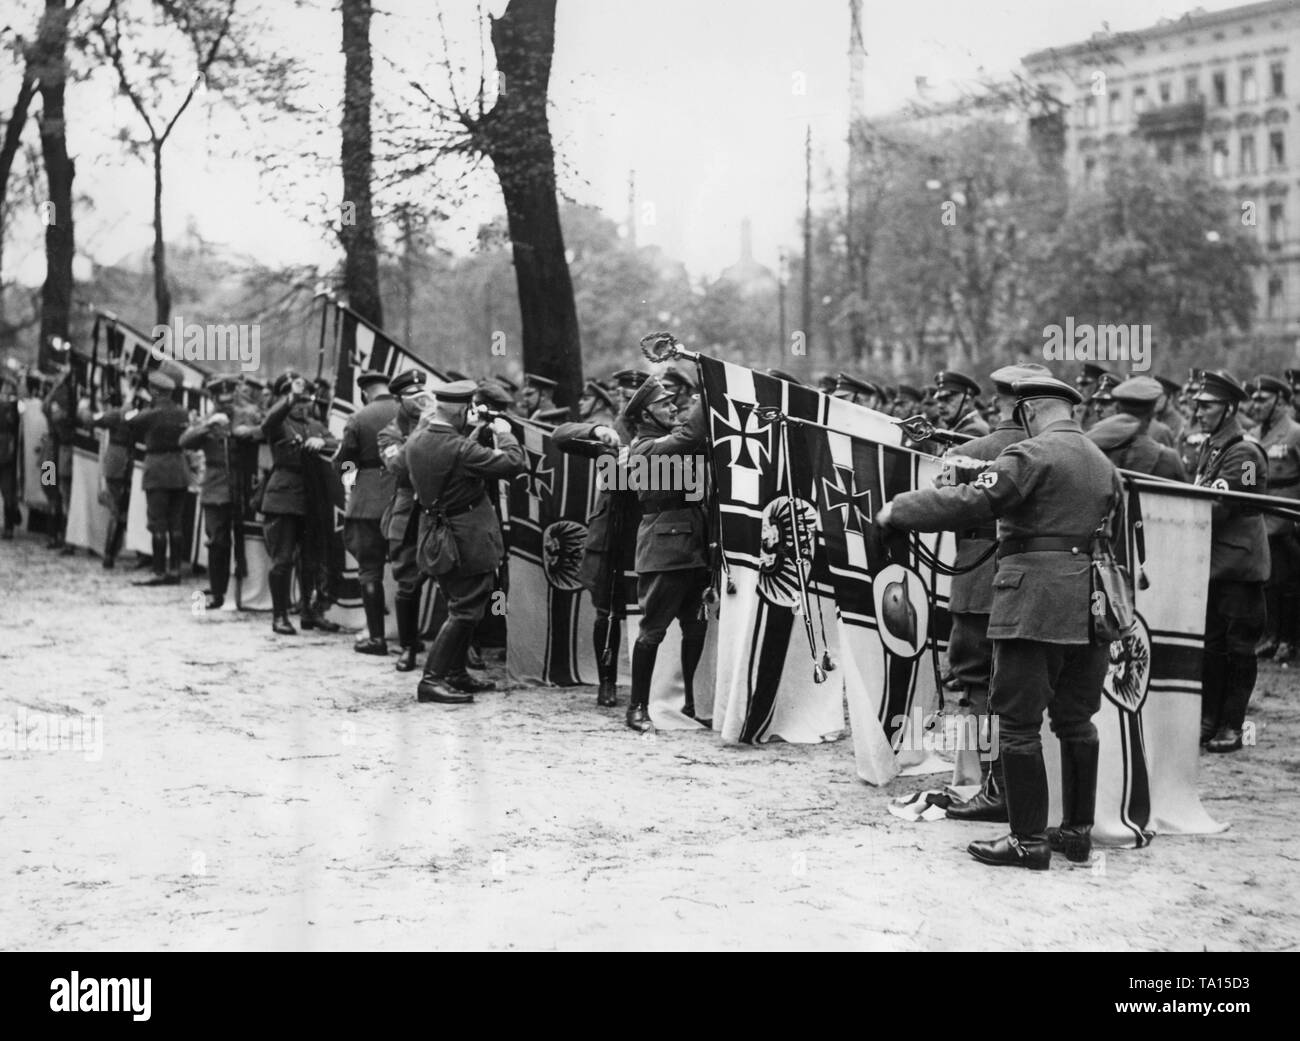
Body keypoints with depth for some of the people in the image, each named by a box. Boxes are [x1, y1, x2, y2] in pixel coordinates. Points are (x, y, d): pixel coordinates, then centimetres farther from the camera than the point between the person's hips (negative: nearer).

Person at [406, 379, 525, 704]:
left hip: (436, 534, 9)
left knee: (461, 606, 21)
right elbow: (513, 462, -23)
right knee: (465, 610, -1)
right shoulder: (460, 449, -26)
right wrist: (504, 433, -7)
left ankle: (455, 673, 28)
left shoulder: (416, 441, -3)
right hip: (467, 538, -9)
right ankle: (432, 679, -3)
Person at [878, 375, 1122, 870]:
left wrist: (897, 511, -8)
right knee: (1076, 719, 15)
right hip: (1091, 606, 8)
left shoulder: (1031, 455, -9)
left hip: (1035, 604, -8)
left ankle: (1029, 840, 0)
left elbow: (968, 503, -16)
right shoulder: (1104, 464, 17)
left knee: (1018, 723, -2)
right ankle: (1078, 830, 21)